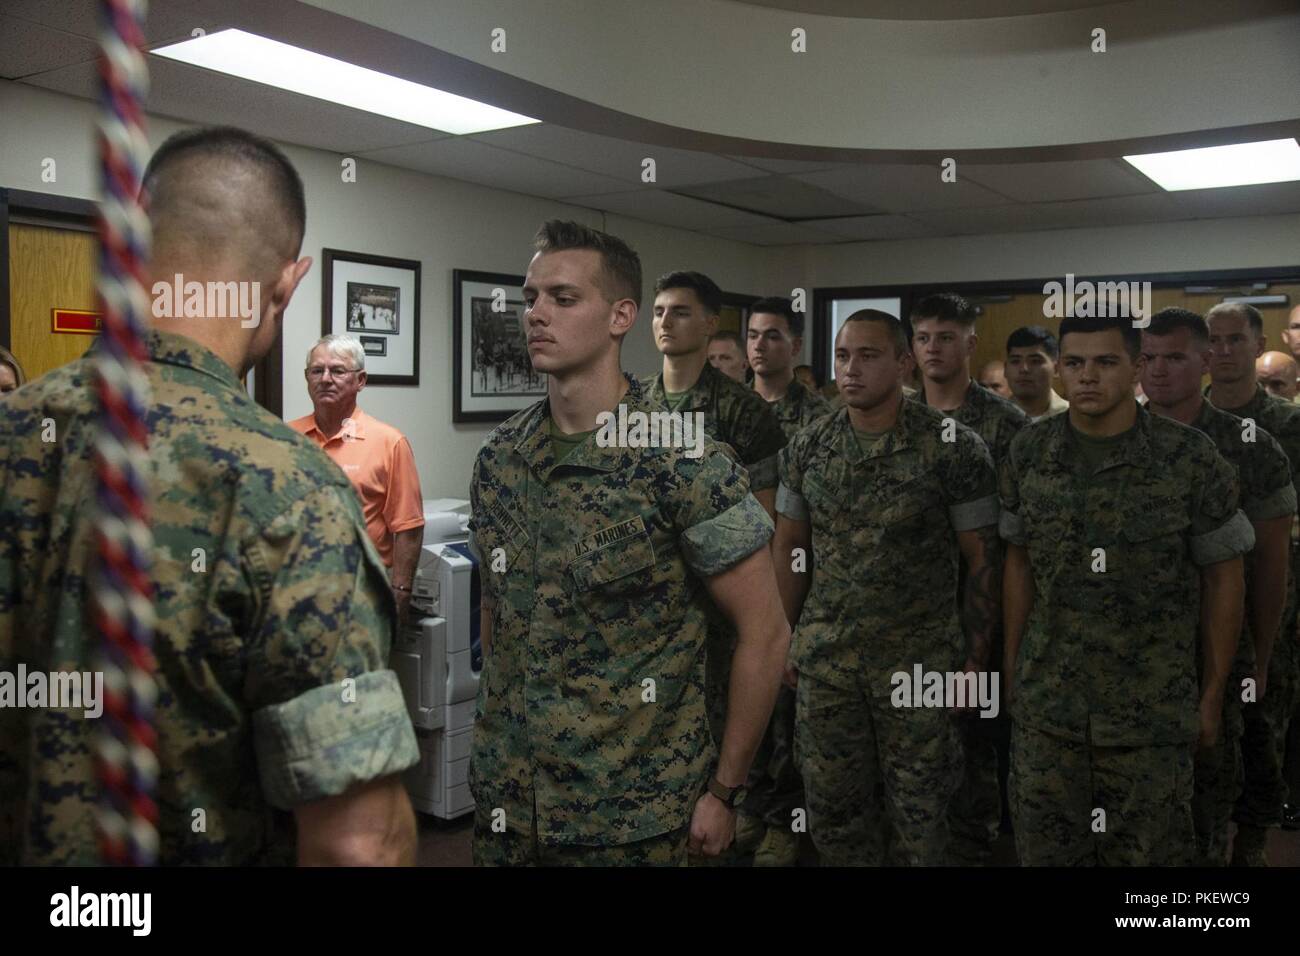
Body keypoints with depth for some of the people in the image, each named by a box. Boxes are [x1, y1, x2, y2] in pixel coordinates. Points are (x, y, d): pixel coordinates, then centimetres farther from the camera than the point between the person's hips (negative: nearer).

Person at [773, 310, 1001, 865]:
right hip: (824, 661, 3)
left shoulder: (954, 448, -9)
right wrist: (791, 636, 7)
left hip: (920, 660, -3)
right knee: (833, 807, 14)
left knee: (918, 812, 11)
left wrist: (976, 656, -6)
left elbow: (981, 558, -5)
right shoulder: (807, 448, 1)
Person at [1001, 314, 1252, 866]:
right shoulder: (1028, 453, -1)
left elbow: (1222, 578, -1)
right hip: (1046, 704, 3)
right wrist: (1012, 664, 8)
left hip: (1153, 710, -2)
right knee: (1045, 849, 12)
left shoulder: (1192, 460, -9)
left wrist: (1213, 694, 1)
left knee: (1147, 850, 10)